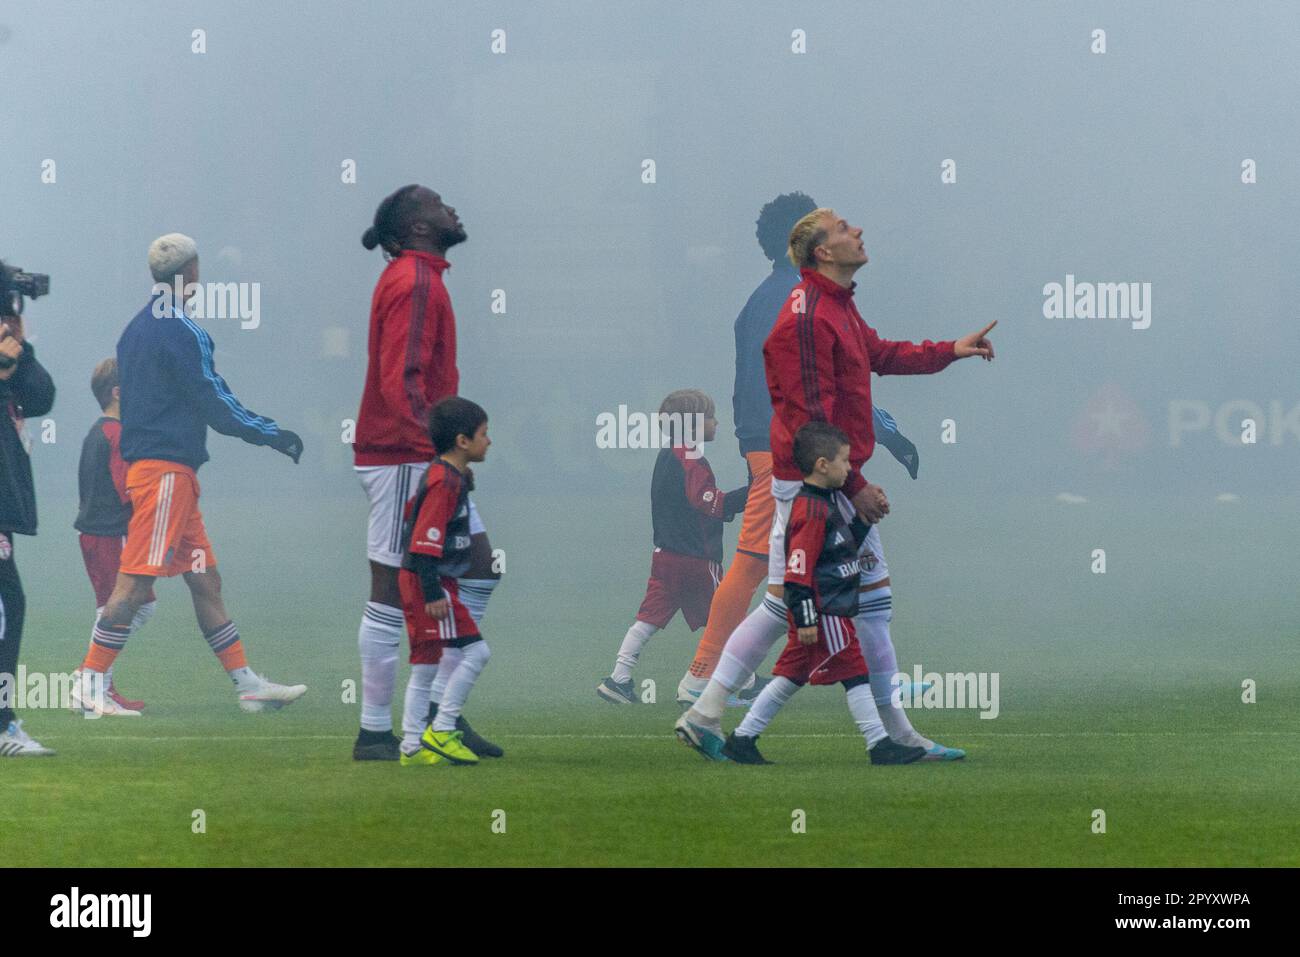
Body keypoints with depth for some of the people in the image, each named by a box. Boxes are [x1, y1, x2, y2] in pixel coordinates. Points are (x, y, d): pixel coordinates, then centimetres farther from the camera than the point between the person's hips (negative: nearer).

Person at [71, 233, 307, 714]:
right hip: (168, 470, -10)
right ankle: (90, 682, -10)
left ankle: (247, 684, 11)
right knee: (135, 582, -10)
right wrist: (275, 435, -3)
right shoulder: (181, 331, -13)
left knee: (206, 580, 10)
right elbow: (214, 404, -14)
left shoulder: (137, 328, 17)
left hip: (143, 464, 10)